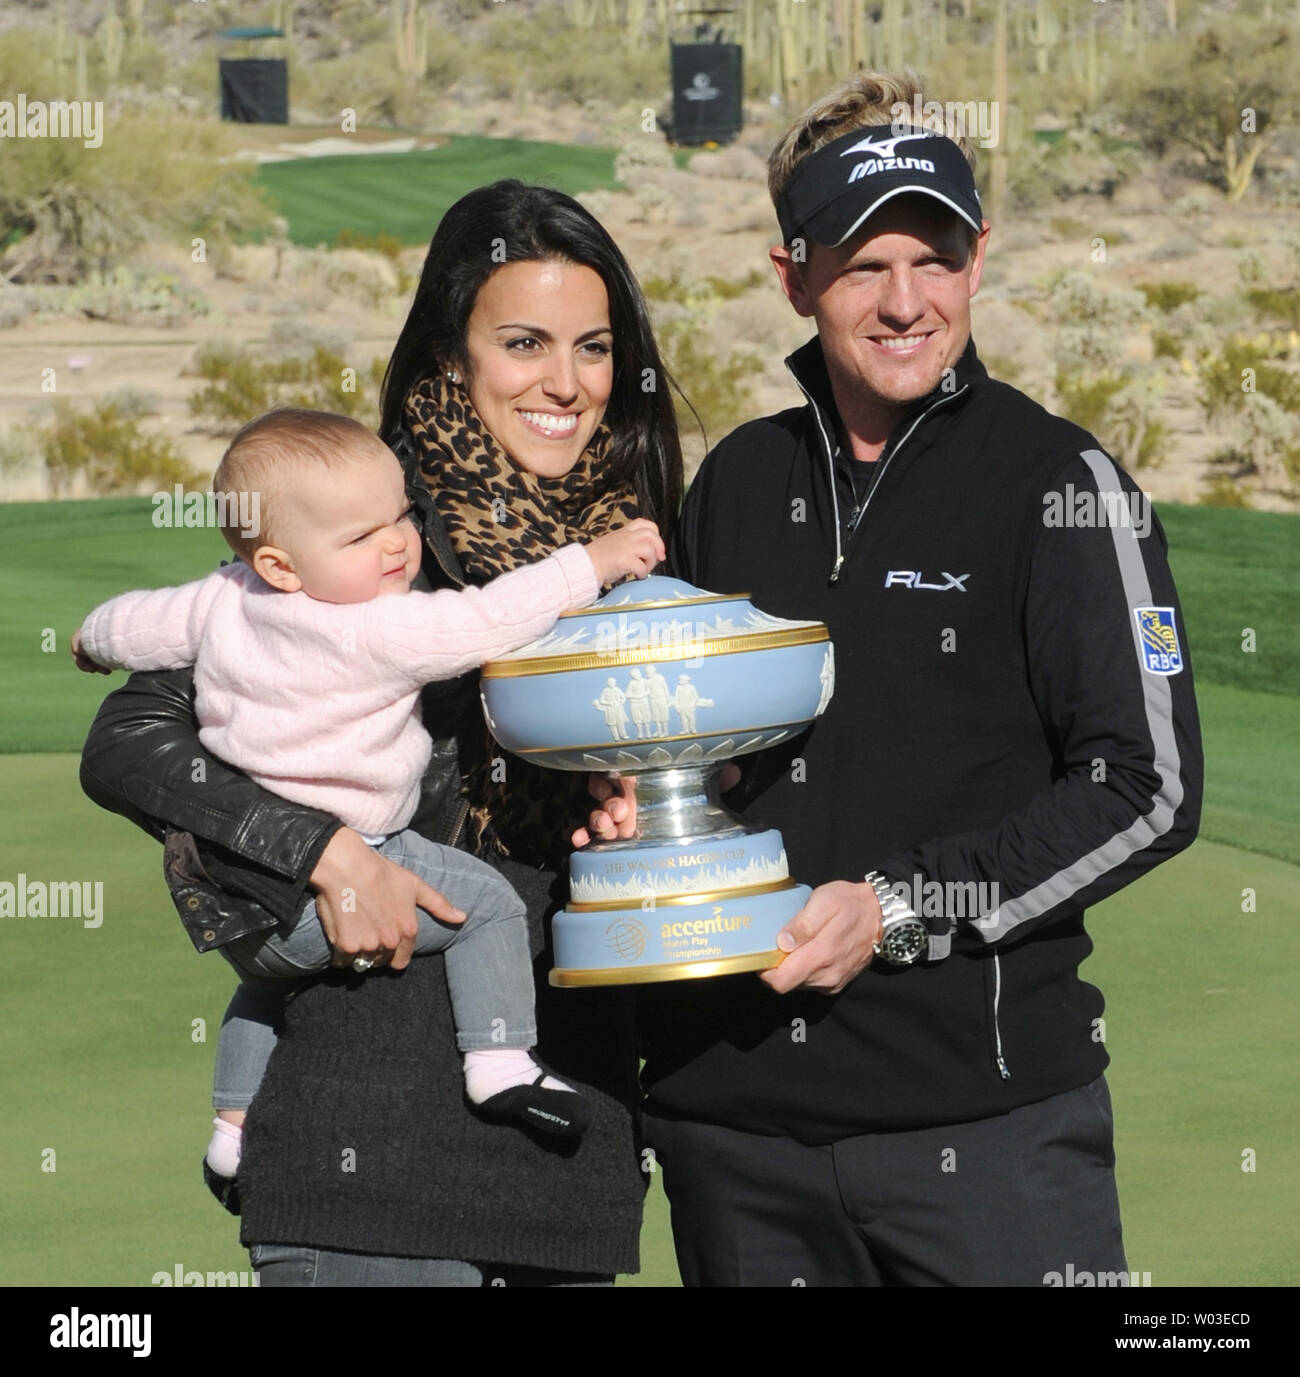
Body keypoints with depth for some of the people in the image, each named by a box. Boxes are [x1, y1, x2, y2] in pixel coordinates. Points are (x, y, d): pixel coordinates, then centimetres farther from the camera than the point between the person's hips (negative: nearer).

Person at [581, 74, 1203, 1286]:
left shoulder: (1059, 482, -3)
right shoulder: (738, 479, 11)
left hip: (984, 1108, -4)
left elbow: (1147, 788, -7)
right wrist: (635, 794, 2)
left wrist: (899, 910, -13)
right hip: (730, 1101, 5)